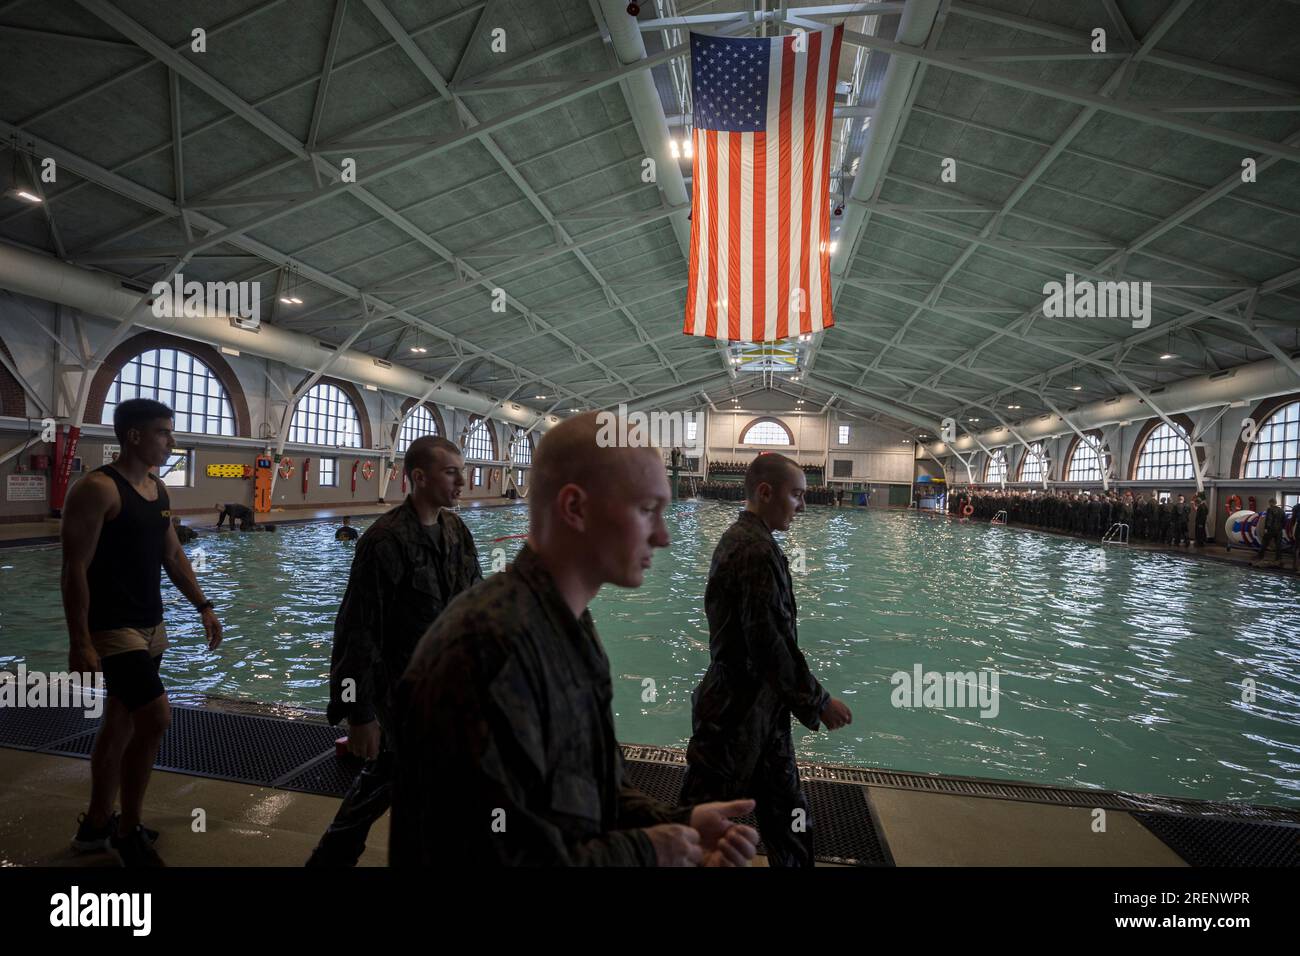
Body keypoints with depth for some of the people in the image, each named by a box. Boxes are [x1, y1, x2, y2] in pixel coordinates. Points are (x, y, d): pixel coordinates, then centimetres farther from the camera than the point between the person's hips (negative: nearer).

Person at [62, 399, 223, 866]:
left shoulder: (159, 488, 9)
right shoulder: (97, 489, -15)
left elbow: (173, 555, 15)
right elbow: (75, 569, -18)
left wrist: (203, 606, 10)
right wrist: (79, 642, -20)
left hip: (150, 626, 8)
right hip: (112, 629, -8)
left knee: (120, 723, 17)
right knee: (156, 717, -12)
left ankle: (96, 824, 33)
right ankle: (128, 829, 8)